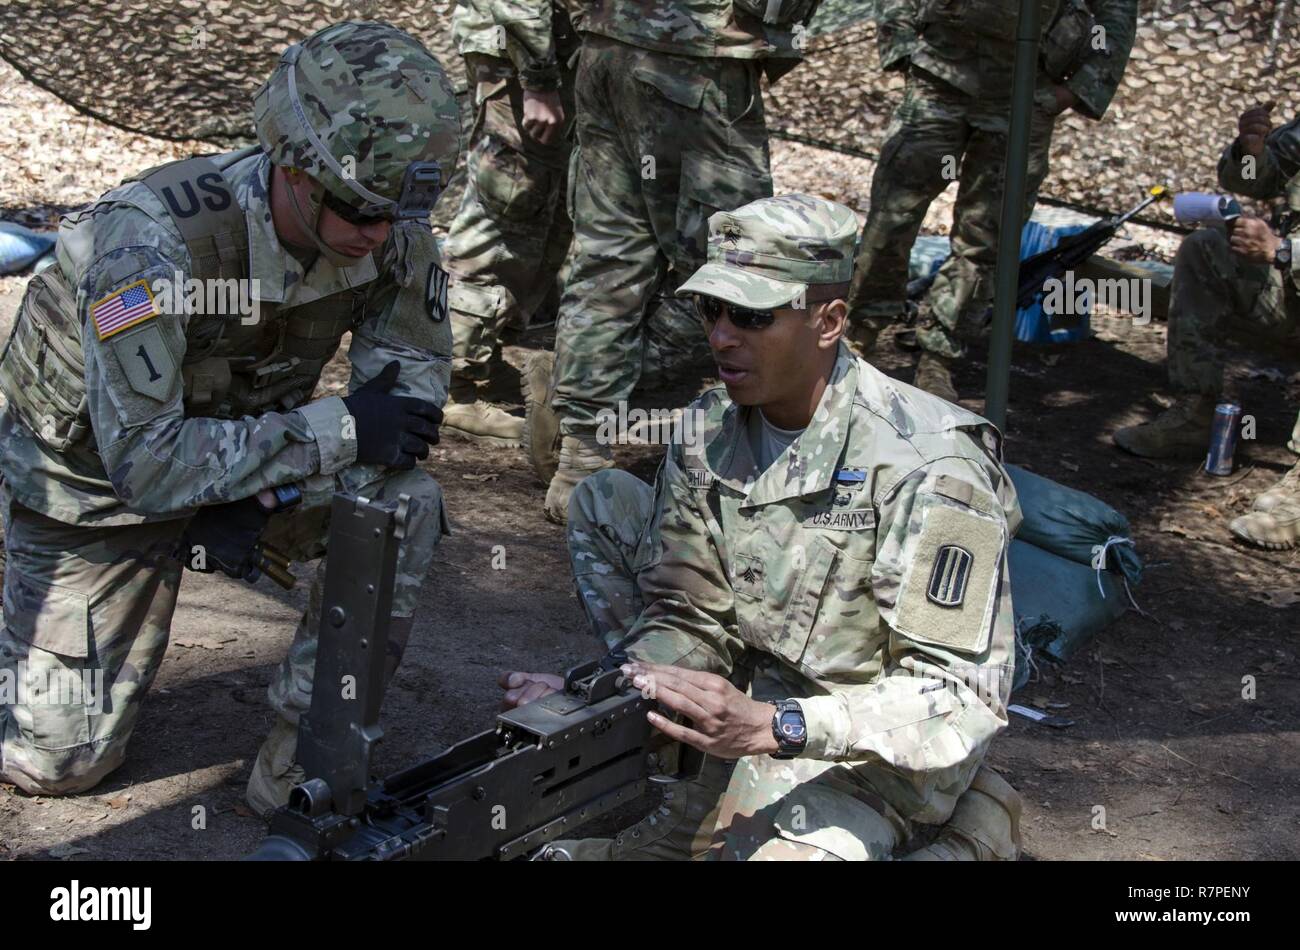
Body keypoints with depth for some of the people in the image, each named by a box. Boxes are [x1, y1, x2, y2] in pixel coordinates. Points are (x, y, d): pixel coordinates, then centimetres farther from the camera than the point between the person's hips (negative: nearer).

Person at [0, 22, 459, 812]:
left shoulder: (393, 231, -22)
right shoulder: (154, 241, -36)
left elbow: (416, 377, -13)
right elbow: (146, 463, -38)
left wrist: (262, 493, -25)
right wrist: (339, 430, -36)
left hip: (246, 444, 4)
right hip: (95, 478, -4)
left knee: (404, 503, -25)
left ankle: (298, 773, -12)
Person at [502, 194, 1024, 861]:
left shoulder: (927, 464, -26)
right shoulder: (709, 433, -5)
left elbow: (961, 702, -27)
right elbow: (689, 621, -1)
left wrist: (770, 728, -37)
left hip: (866, 748, -6)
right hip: (749, 700, 6)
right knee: (602, 503, 2)